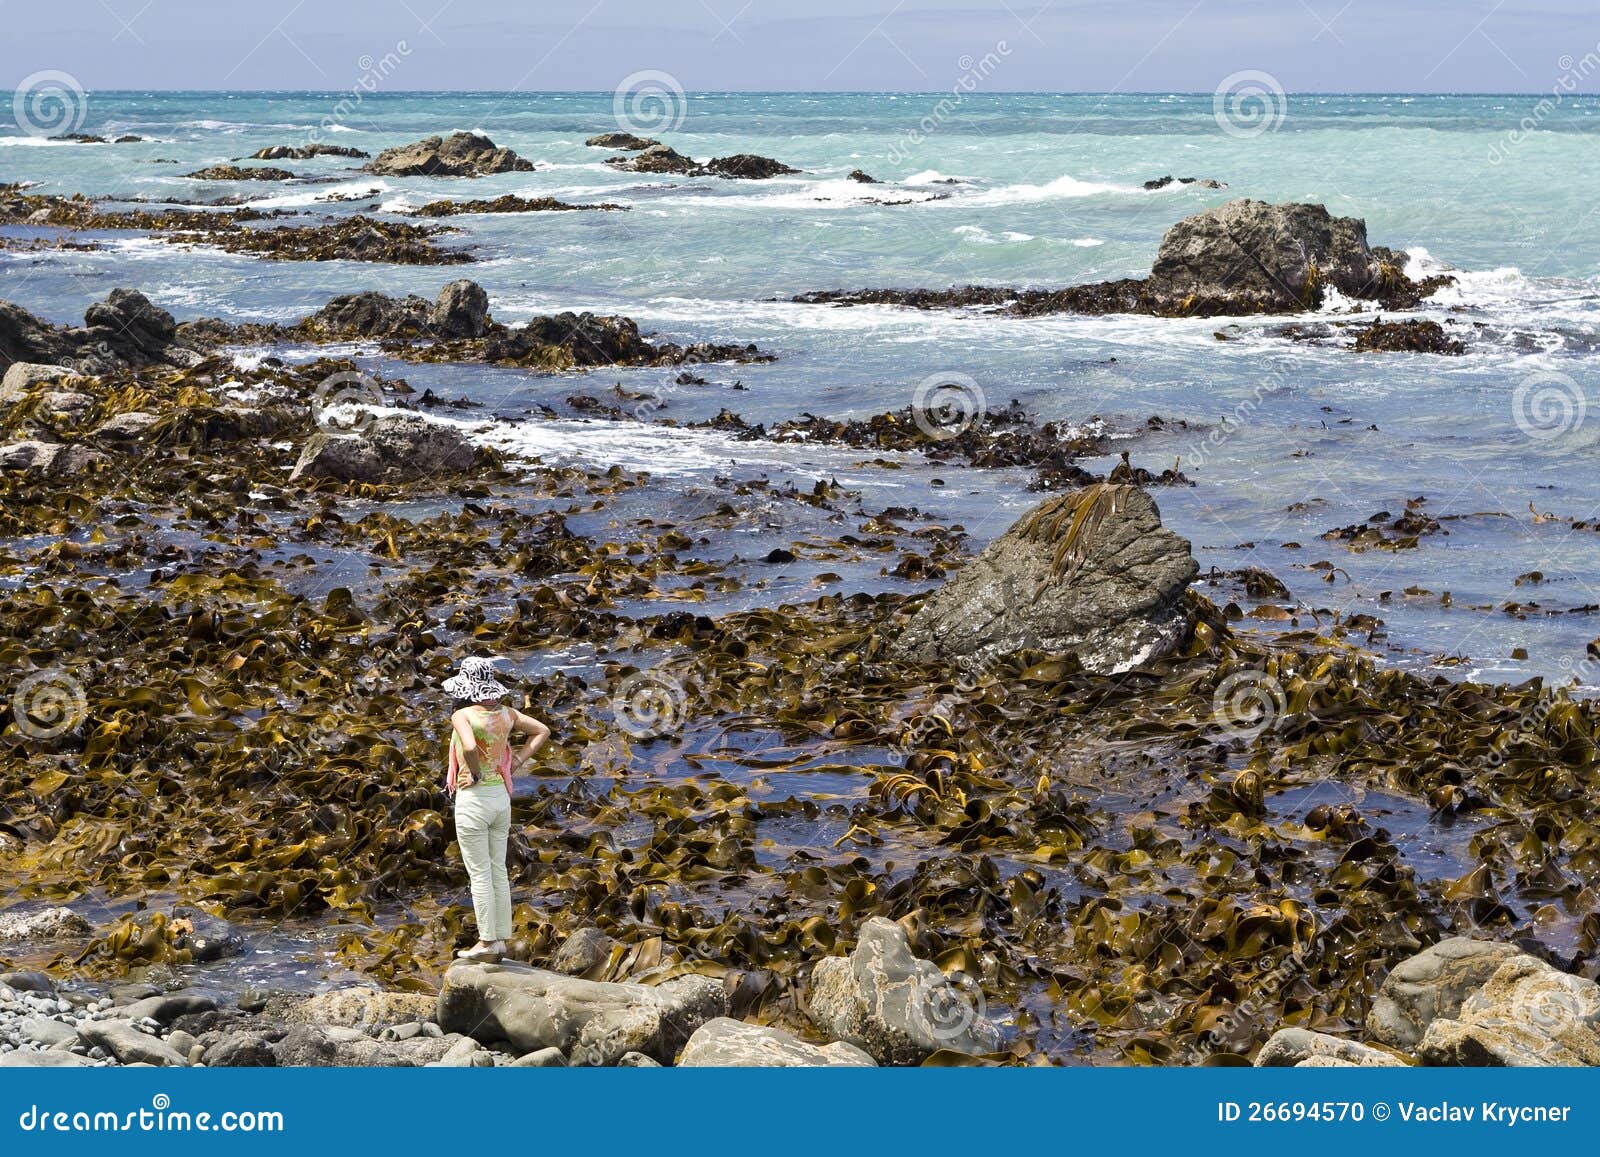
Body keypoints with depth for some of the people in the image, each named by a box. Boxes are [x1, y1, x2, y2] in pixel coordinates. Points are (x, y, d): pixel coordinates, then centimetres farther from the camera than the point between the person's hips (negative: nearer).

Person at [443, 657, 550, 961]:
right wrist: (517, 761, 8)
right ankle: (501, 938, 15)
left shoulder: (462, 715, -15)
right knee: (498, 871, 12)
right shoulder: (506, 713, 4)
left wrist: (476, 774, -15)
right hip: (501, 796, 6)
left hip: (473, 796, -6)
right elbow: (542, 731, 12)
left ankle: (487, 941, 2)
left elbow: (470, 747, -33)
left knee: (479, 874, 0)